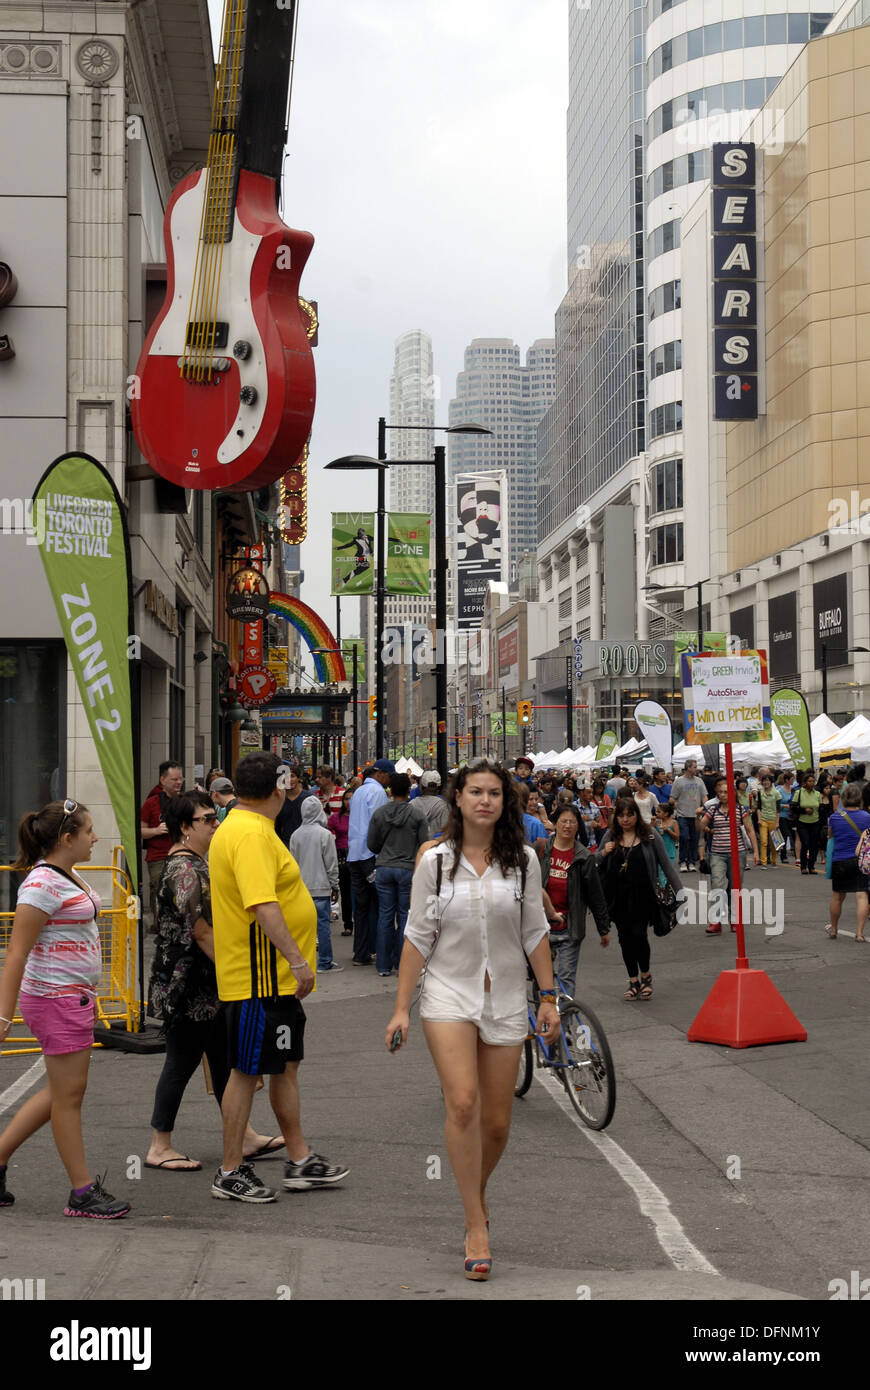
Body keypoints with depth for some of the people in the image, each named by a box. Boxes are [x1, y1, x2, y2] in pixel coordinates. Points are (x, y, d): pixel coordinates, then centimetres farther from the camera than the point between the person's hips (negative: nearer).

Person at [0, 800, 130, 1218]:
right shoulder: (42, 885, -18)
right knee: (69, 1093, -1)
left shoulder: (70, 878, 11)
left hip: (75, 996, 10)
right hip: (55, 999, -10)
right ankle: (83, 1192, 7)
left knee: (62, 1091, 15)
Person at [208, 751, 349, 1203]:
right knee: (247, 1071, -2)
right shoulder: (251, 835, -20)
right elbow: (263, 906, -30)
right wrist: (298, 961, -31)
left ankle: (300, 1161, 25)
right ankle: (230, 1174, 7)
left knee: (285, 1065, 16)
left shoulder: (239, 828, 14)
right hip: (260, 979, -11)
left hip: (275, 978, 11)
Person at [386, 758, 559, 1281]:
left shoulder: (523, 860, 2)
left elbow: (535, 933, 8)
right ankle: (476, 1227, -12)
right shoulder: (436, 861, -1)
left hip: (505, 999, 2)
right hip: (449, 992, -2)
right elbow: (418, 938, 2)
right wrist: (401, 1008, -1)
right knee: (463, 1104, -20)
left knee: (497, 1121, 4)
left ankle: (477, 1195, 34)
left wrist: (549, 998, 4)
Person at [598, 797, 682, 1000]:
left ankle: (646, 975, 13)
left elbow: (666, 864, 4)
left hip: (643, 896, -3)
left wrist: (680, 892, 0)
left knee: (639, 935, -11)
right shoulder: (611, 837, 7)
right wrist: (603, 853, -8)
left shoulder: (649, 836, 1)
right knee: (625, 938, 7)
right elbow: (595, 866, 14)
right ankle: (634, 981, 20)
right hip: (619, 897, 3)